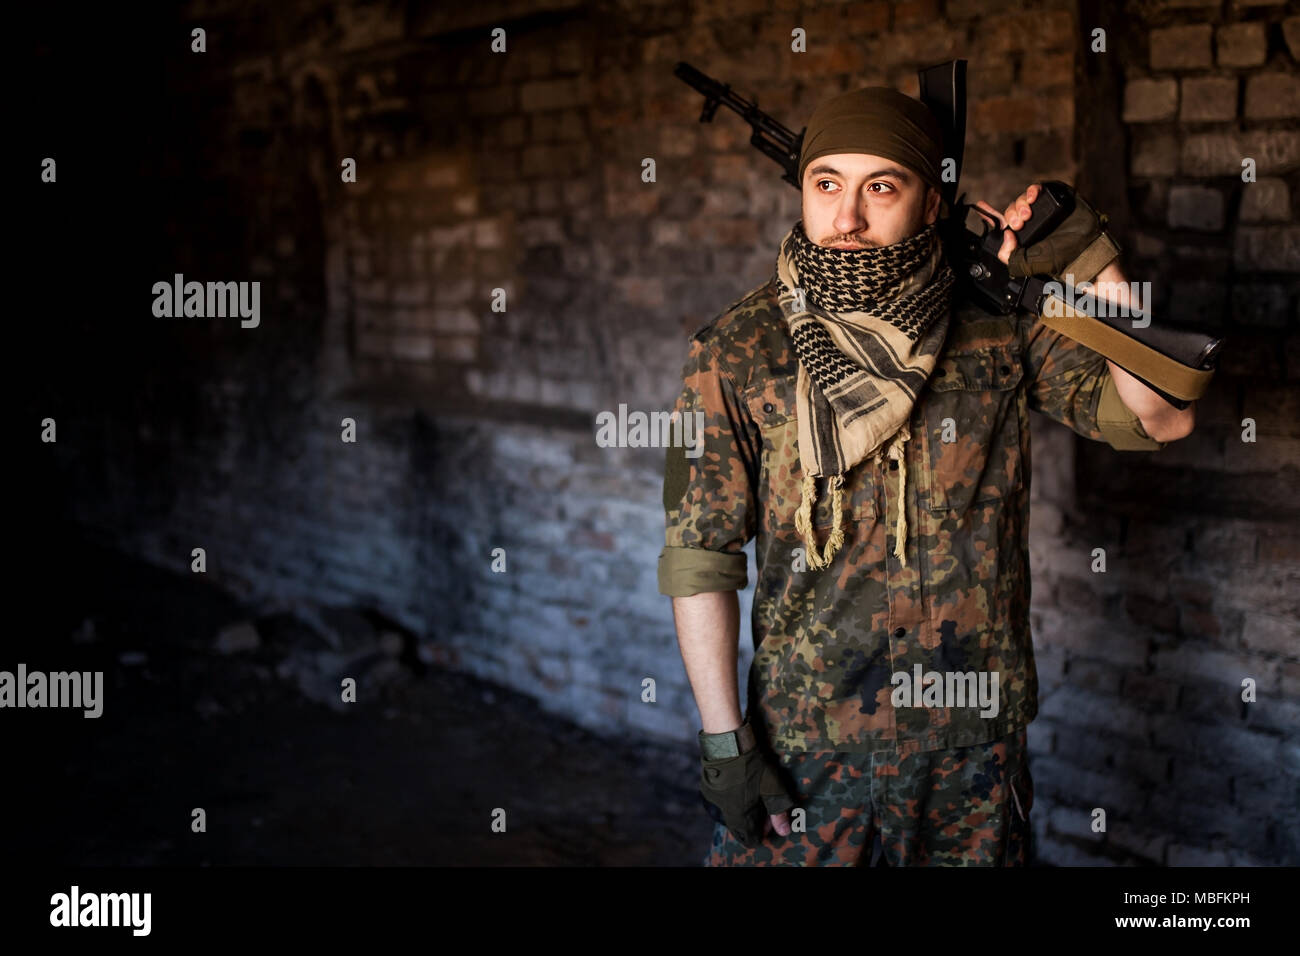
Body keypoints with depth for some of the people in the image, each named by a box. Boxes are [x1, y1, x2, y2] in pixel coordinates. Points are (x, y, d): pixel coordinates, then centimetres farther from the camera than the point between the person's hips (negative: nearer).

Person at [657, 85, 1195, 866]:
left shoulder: (997, 325, -1)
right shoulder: (737, 352, -6)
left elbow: (1161, 417, -4)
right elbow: (698, 555, -5)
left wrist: (1090, 260, -13)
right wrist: (724, 739, -8)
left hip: (978, 735, 2)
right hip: (805, 739, -1)